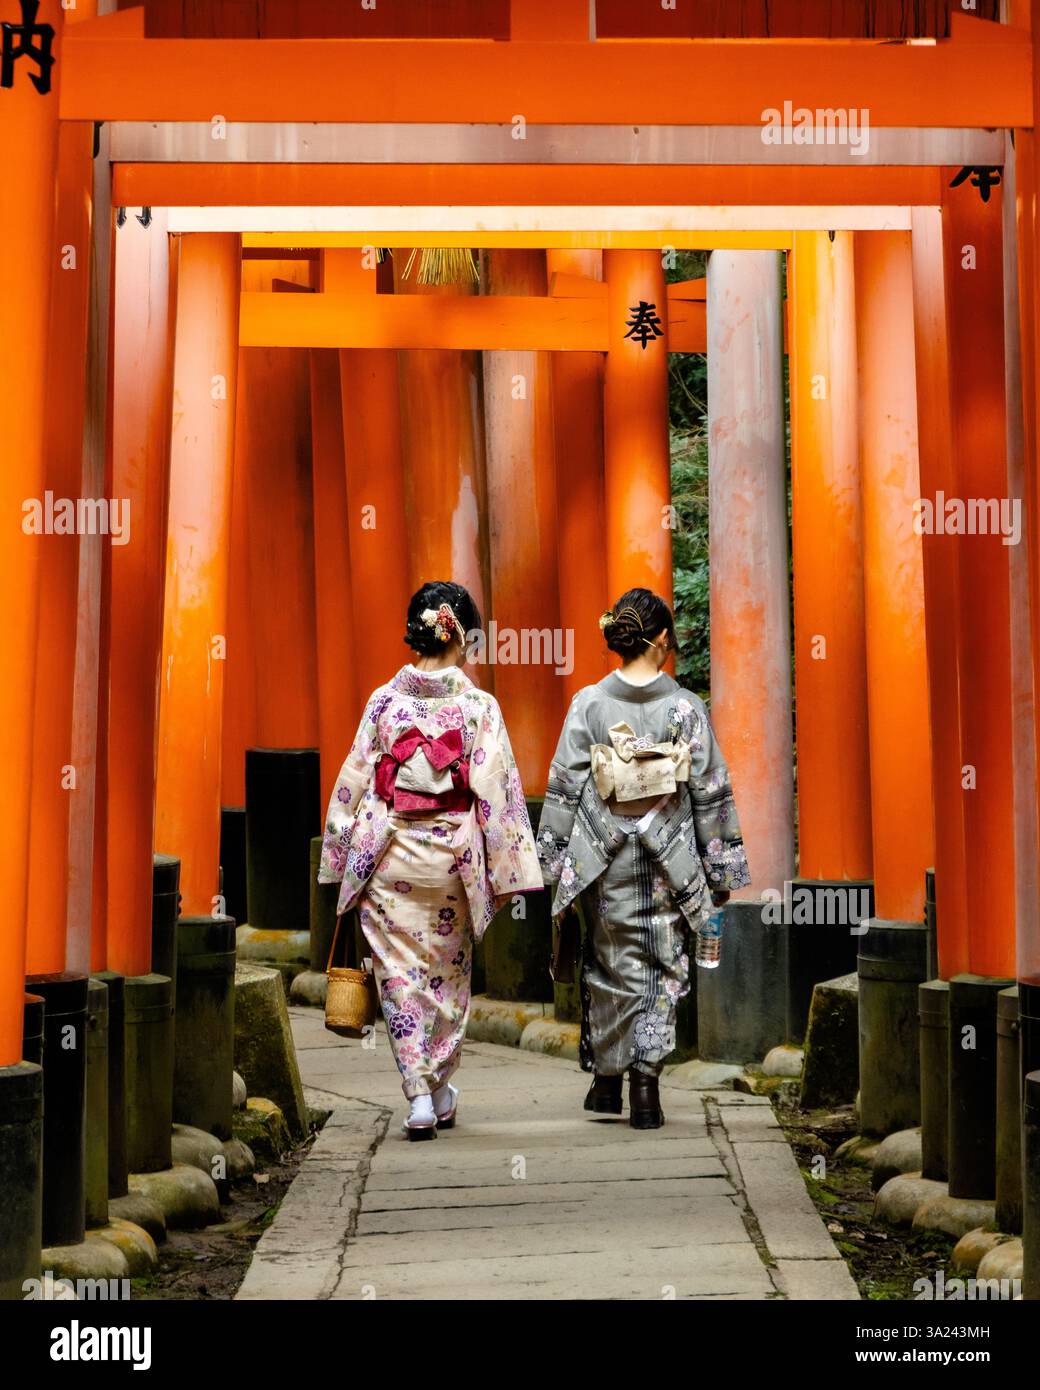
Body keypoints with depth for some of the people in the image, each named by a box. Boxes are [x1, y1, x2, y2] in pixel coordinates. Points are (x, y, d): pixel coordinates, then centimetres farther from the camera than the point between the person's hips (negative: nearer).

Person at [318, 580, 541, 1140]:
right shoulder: (479, 706, -6)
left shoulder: (384, 701, -2)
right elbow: (497, 790, -7)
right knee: (448, 973, 16)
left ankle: (420, 1094, -4)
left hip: (389, 858, 0)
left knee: (399, 973, 4)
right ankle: (441, 1089, 25)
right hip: (452, 855, 0)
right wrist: (504, 873, -1)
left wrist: (341, 858, 9)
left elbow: (353, 783, 1)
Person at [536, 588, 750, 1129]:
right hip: (668, 860, -1)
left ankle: (607, 1078, 24)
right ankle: (645, 1084, 2)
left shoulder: (588, 704, -5)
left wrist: (552, 861, 5)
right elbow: (711, 794, -3)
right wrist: (719, 871, 5)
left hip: (604, 861, 1)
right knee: (663, 967, 8)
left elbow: (562, 788, -3)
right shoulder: (686, 708, -6)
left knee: (609, 966, 15)